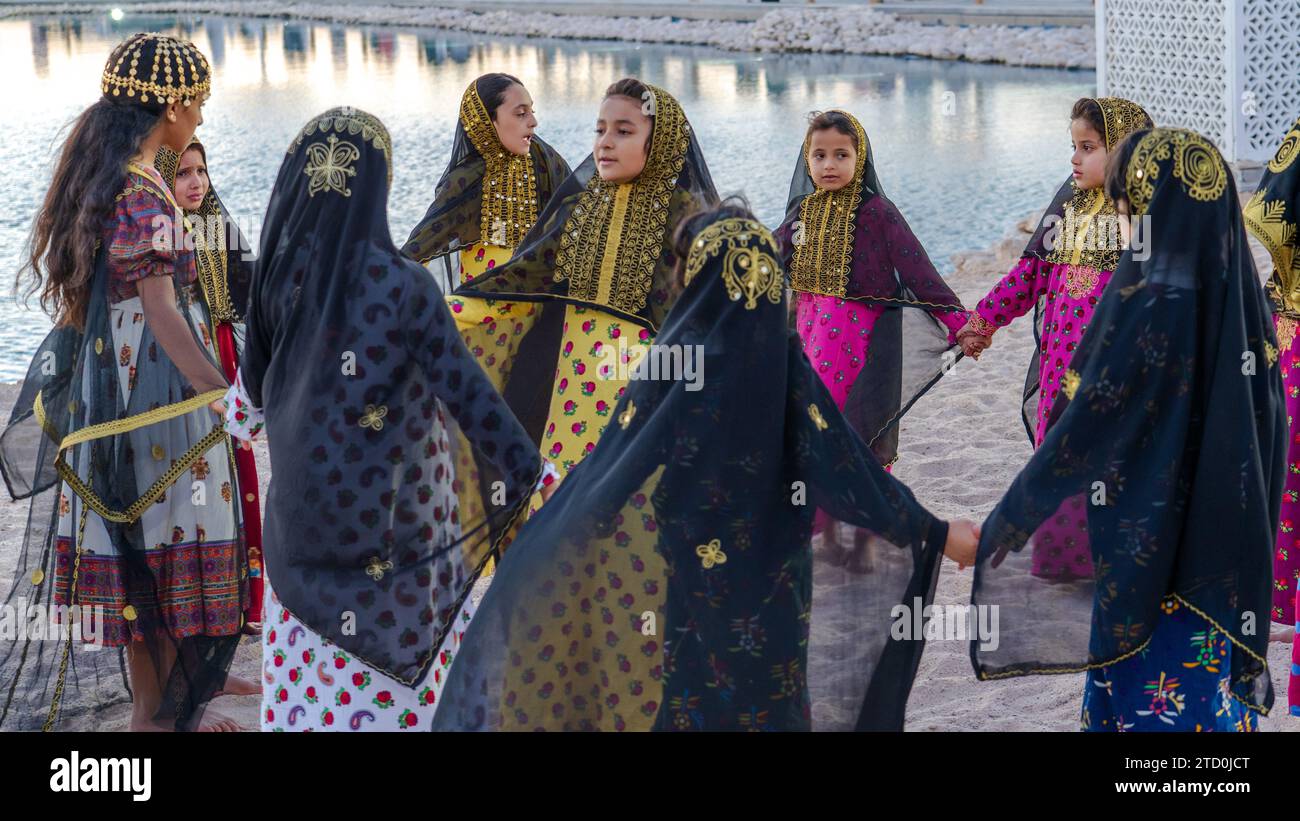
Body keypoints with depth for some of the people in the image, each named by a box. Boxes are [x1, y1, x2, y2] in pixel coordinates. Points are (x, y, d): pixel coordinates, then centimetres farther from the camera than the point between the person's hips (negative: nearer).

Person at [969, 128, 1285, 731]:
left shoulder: (1152, 303, -22)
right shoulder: (1240, 293, 1)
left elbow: (1092, 417, -18)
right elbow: (1269, 422, 9)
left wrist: (1014, 514, -8)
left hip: (1148, 540, -7)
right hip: (1226, 539, 8)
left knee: (1148, 690, 4)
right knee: (1205, 670, 18)